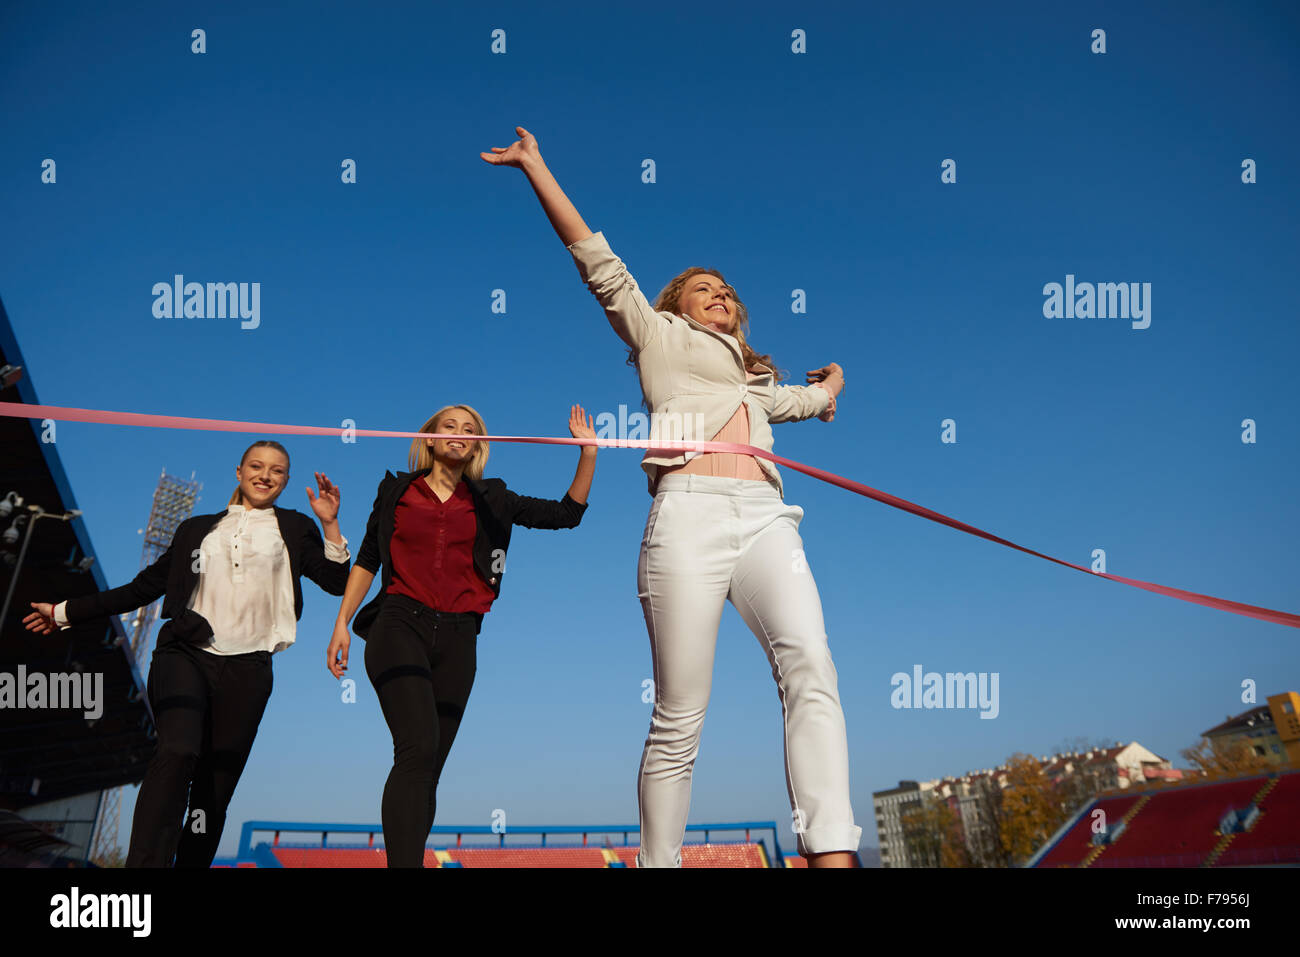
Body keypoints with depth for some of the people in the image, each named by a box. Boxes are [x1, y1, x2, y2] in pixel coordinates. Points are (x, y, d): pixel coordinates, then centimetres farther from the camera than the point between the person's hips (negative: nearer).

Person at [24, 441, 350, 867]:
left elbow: (337, 582, 5)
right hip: (185, 655, 0)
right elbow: (145, 586, 22)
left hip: (247, 668, 0)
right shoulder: (197, 529, 20)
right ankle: (144, 863, -27)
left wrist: (329, 524, -5)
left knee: (216, 787, -2)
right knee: (178, 752, -25)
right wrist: (66, 612, 24)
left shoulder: (294, 529, 16)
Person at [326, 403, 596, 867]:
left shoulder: (489, 500, 13)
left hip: (458, 637, 2)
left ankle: (407, 856, 12)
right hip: (400, 624, -2)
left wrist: (588, 452, -4)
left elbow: (567, 513, 7)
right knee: (418, 747, -22)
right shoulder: (397, 490, 13)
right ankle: (404, 862, -25)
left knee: (429, 765, 3)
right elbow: (367, 560, 15)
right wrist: (341, 624, 6)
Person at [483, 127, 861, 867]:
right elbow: (599, 260, 17)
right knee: (680, 718, -7)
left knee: (810, 664, -22)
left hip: (766, 521, 4)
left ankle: (832, 854, -30)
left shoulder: (757, 377, 35)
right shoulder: (658, 333, 22)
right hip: (690, 515, -4)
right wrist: (536, 168, 15)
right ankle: (659, 863, 3)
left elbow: (804, 401, 54)